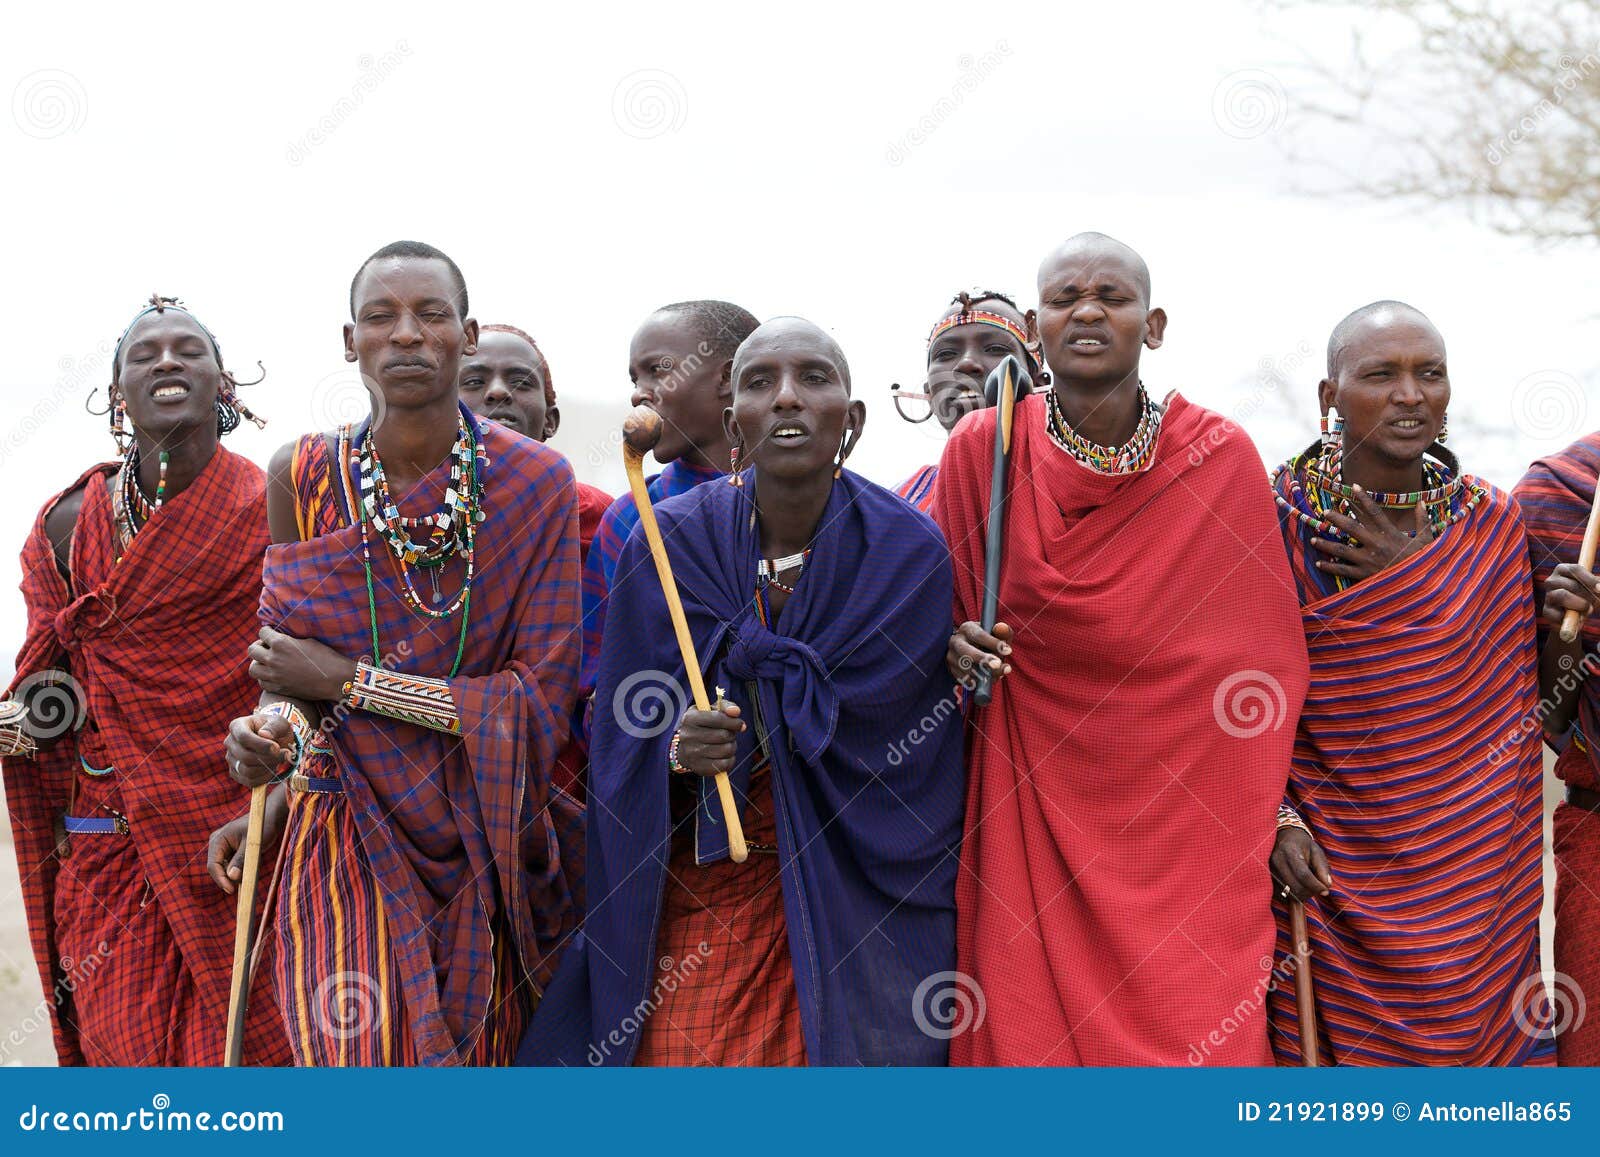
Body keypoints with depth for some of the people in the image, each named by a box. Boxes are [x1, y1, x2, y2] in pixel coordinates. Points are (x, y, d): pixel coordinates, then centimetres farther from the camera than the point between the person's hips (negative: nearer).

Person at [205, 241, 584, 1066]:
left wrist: (347, 680, -14)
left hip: (481, 853, 0)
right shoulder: (305, 476, -1)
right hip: (346, 838, 0)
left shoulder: (536, 485, -7)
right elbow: (286, 676, 9)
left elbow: (542, 700, -11)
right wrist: (274, 728, -15)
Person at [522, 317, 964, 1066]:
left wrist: (734, 648, -8)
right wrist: (679, 749, -23)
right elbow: (626, 736, -2)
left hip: (852, 896, -1)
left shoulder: (908, 552, -9)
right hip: (700, 884, 1)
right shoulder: (670, 542, -6)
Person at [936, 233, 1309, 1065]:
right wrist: (957, 648, -9)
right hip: (1036, 806, 0)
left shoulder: (1222, 459, -2)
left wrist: (1273, 809, 4)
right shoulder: (980, 450, -2)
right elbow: (948, 614, 12)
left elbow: (1263, 658, 5)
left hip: (1187, 804, 0)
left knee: (1199, 1040, -5)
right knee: (1033, 1036, -1)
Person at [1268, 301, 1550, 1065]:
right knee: (1333, 1041, 1)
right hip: (1324, 863, -2)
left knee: (1463, 1029, 5)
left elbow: (1507, 694, -1)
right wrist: (1274, 820, -14)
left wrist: (1417, 582, -10)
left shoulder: (1492, 527, 3)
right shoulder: (1277, 518, -5)